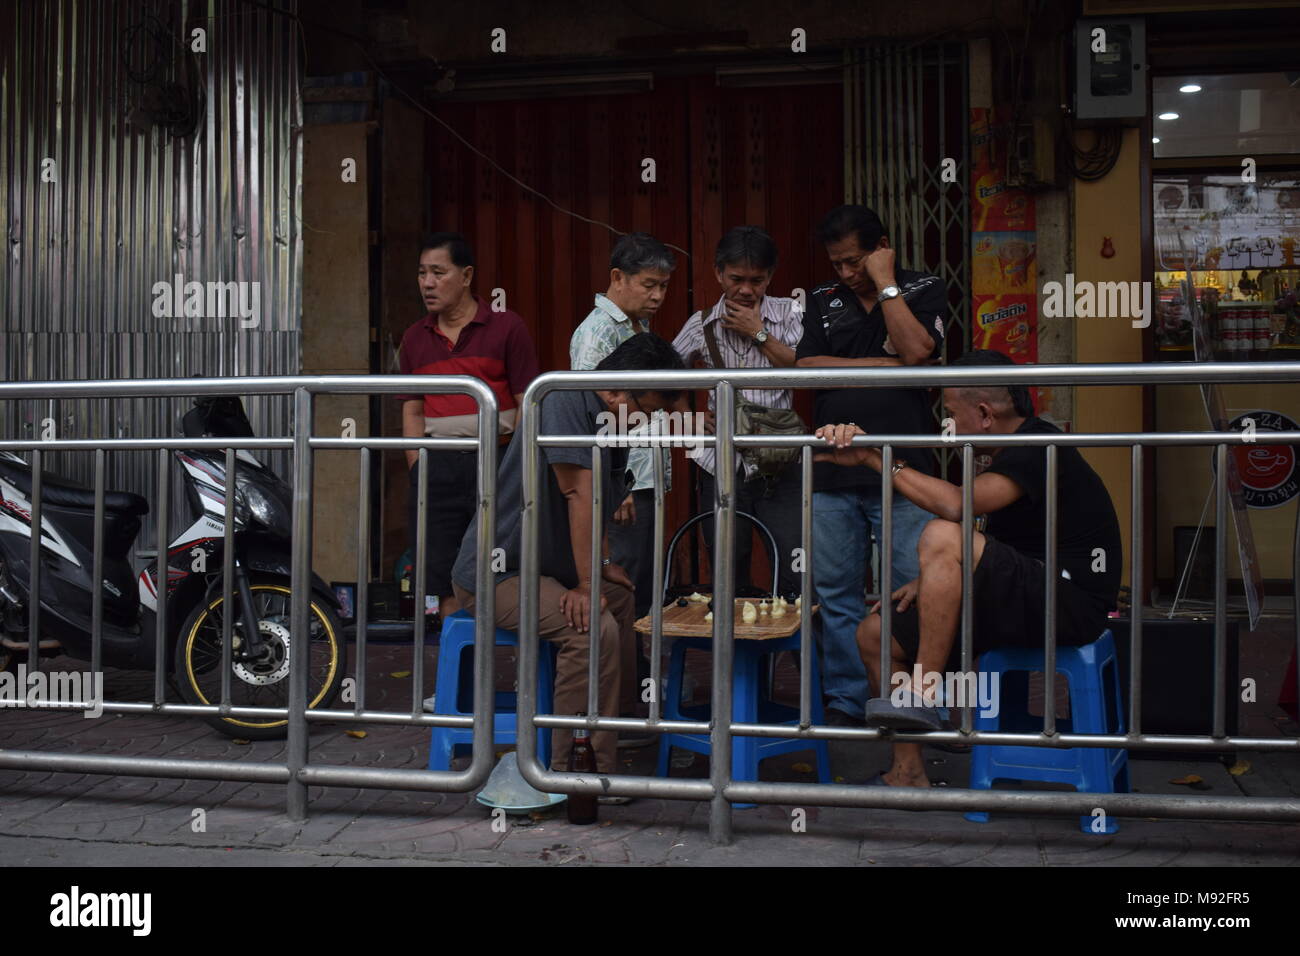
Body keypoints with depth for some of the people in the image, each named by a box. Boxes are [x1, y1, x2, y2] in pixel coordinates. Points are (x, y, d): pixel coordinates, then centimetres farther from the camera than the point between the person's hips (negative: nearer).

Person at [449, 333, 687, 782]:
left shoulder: (609, 421, 10)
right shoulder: (566, 401, -20)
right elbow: (579, 495, -24)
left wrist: (602, 565, 12)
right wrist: (587, 585, -24)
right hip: (494, 573, -10)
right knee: (595, 628, -27)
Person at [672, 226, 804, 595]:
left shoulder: (788, 314, 3)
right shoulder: (702, 324, 7)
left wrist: (759, 333, -8)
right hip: (722, 466, 2)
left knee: (795, 577, -7)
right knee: (729, 581, 9)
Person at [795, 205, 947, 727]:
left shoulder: (923, 289, 8)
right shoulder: (823, 300, 15)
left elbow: (916, 351, -11)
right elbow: (806, 368, 1)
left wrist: (884, 282, -5)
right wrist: (884, 364, -3)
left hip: (902, 471, -3)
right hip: (833, 473, 3)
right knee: (836, 596, 7)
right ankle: (845, 701, 18)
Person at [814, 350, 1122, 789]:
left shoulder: (1040, 448, -15)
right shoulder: (1011, 453, 17)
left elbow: (957, 505, -30)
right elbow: (984, 551, 21)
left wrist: (880, 460, -21)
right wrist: (932, 581, 5)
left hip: (1068, 604, -10)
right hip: (1022, 601, 10)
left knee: (941, 537, -31)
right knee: (875, 633, 1)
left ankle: (923, 695, -22)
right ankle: (907, 776, 5)